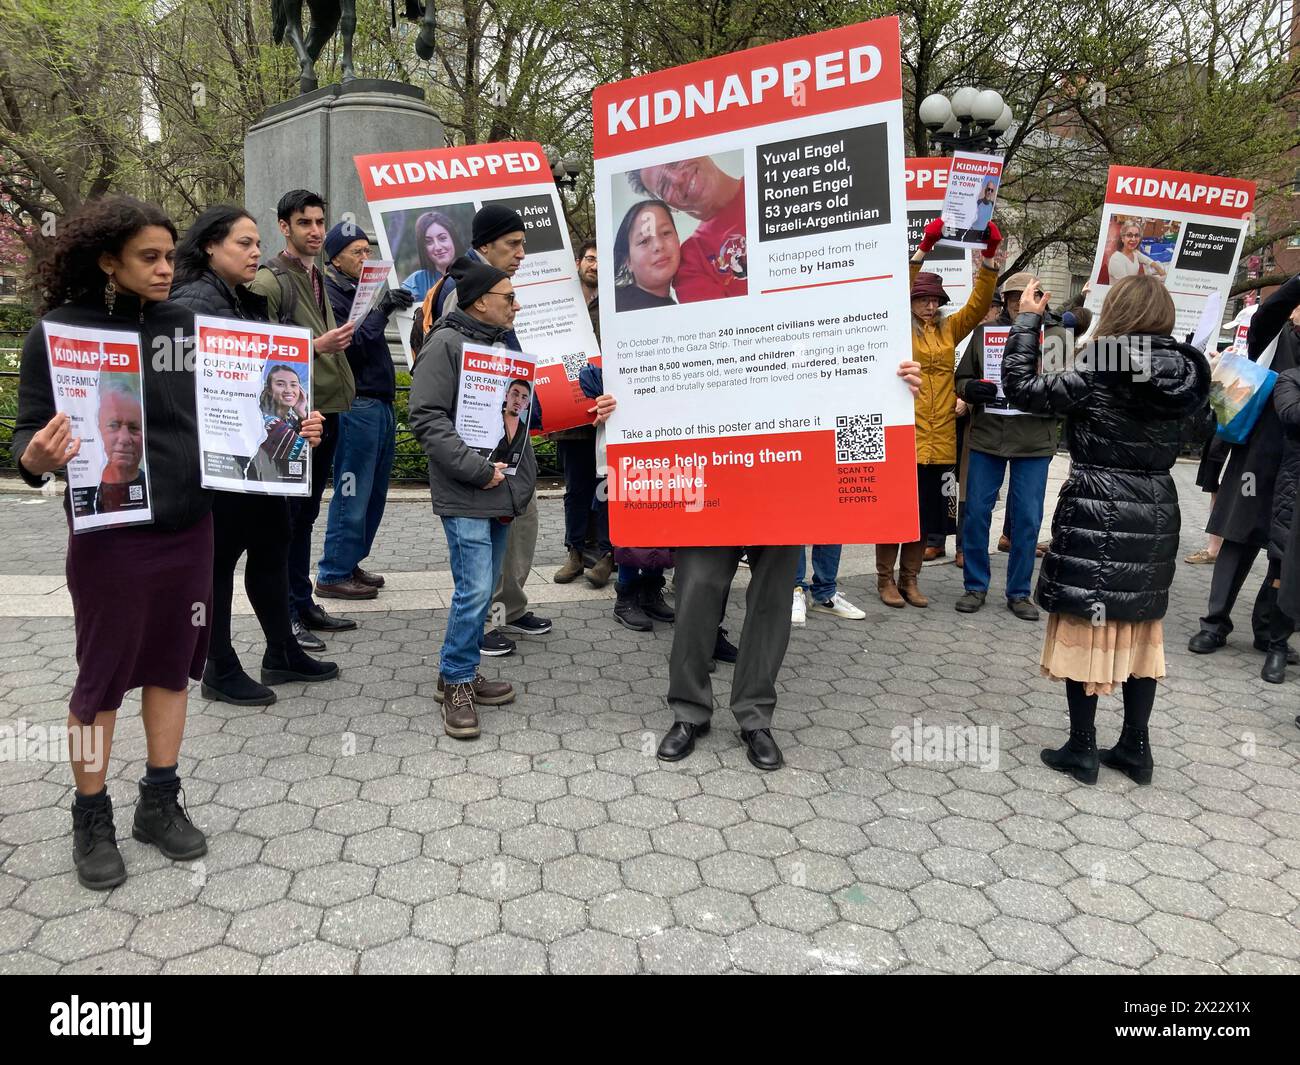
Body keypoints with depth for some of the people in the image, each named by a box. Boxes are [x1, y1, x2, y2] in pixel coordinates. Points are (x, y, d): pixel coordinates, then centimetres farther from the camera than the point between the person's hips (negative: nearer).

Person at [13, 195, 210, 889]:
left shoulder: (186, 324, 3)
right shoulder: (59, 330, -9)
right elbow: (29, 430, -8)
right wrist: (35, 460, -30)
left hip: (190, 529, 4)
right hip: (110, 536, -4)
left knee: (172, 664, 14)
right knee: (102, 678, 9)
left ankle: (160, 803, 30)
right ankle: (92, 818, 27)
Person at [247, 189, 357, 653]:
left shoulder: (317, 277, 17)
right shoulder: (269, 280, -10)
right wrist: (315, 346, -22)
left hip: (325, 410, 9)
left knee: (306, 515, 15)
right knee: (285, 516, -1)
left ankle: (304, 606, 24)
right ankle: (286, 615, 8)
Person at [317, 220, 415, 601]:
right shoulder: (330, 294, -8)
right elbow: (346, 347, -19)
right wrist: (380, 312, -21)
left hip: (381, 403, 9)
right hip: (356, 405, -9)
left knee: (375, 493, 13)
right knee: (353, 494, -5)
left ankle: (350, 563, 24)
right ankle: (334, 574, 4)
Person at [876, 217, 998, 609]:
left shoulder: (949, 330, 14)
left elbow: (978, 304, 6)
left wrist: (989, 258, -5)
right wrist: (923, 248, -21)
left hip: (939, 441, 5)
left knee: (926, 514, 11)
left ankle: (909, 580, 23)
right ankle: (885, 580, 14)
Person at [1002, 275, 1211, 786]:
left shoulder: (1095, 377, -14)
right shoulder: (1187, 378, 2)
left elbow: (1020, 387, -12)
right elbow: (1202, 424, 22)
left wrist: (1027, 320, -2)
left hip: (1094, 518, -5)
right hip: (1155, 519, 6)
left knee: (1086, 631, 4)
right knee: (1139, 632, 15)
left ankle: (1082, 751, 12)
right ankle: (1135, 748, 24)